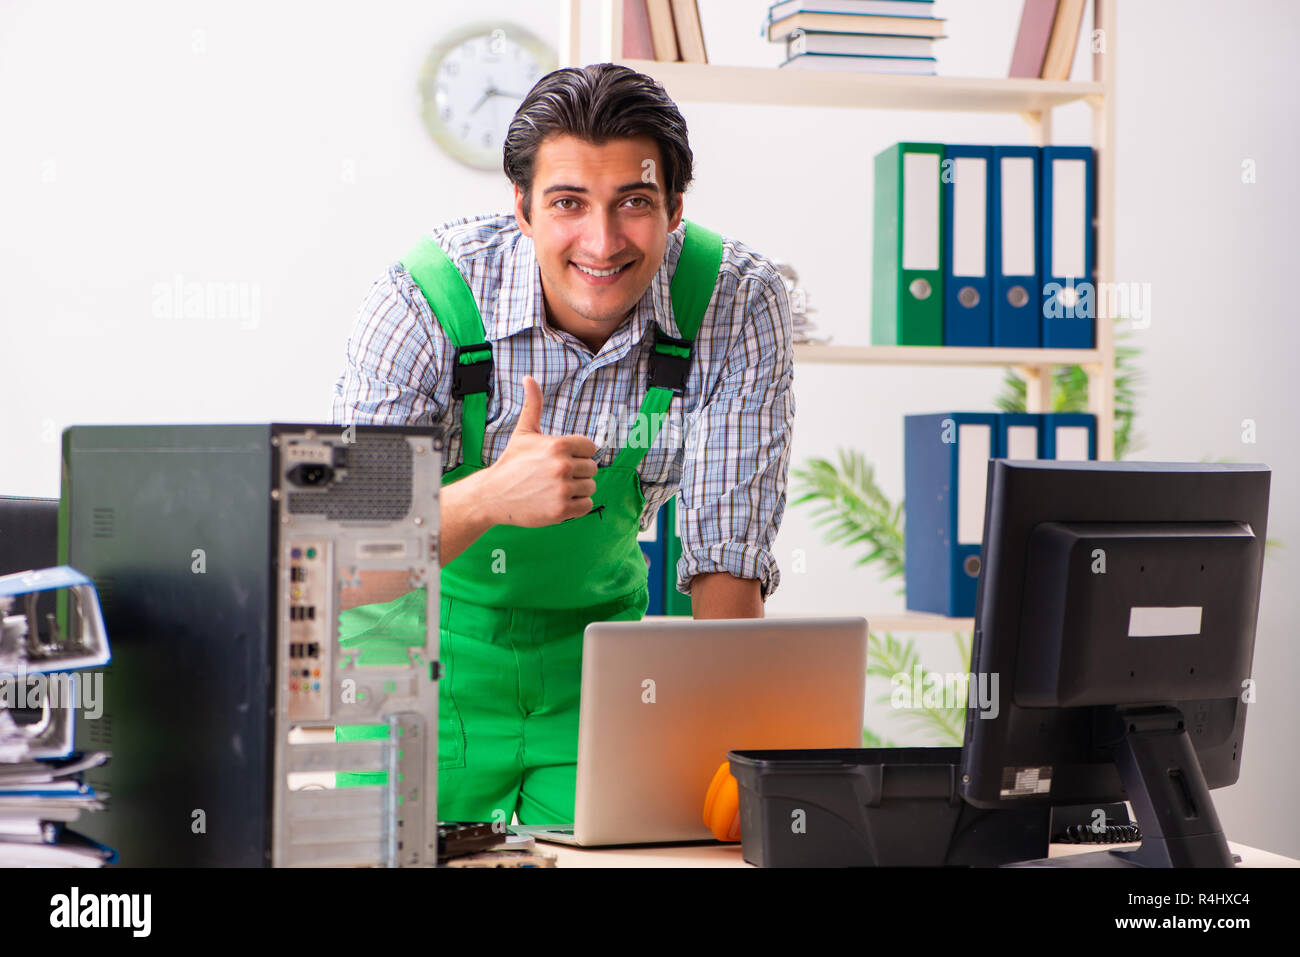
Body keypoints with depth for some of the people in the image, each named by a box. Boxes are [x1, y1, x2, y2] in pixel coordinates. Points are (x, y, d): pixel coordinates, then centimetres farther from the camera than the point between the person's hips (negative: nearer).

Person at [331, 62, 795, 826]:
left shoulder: (738, 301, -19)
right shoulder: (427, 300, -25)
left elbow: (727, 556, -16)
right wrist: (489, 497, -45)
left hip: (592, 657, 2)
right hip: (424, 648, -2)